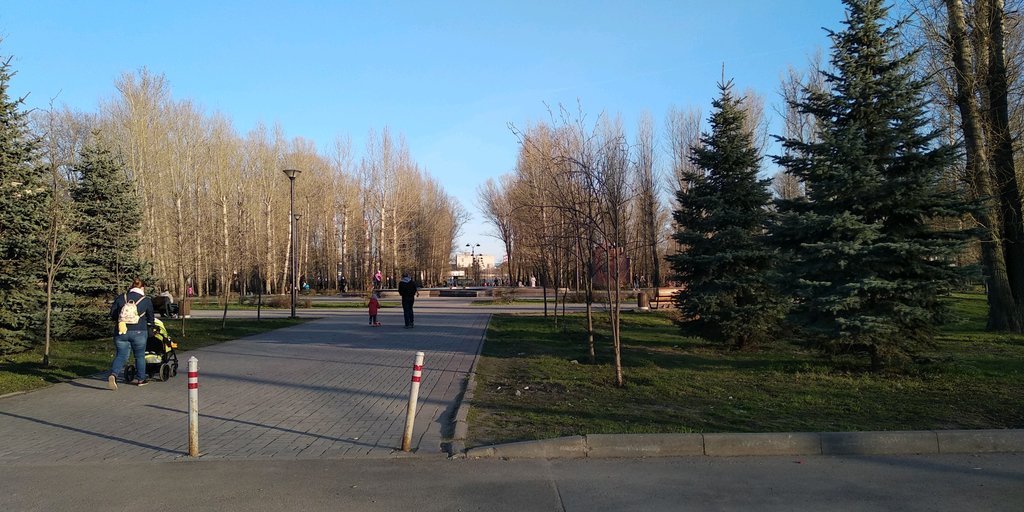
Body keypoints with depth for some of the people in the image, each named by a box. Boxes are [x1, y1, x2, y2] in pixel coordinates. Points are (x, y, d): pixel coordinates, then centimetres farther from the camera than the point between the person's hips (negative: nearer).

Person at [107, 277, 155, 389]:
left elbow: (112, 315, 6)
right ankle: (140, 379, 22)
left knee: (121, 355, 7)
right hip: (139, 332, -2)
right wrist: (150, 326, 30)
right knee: (140, 355, 13)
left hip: (121, 332, 2)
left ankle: (113, 374, -17)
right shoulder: (146, 300, 1)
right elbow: (150, 319, 10)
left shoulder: (120, 298, 6)